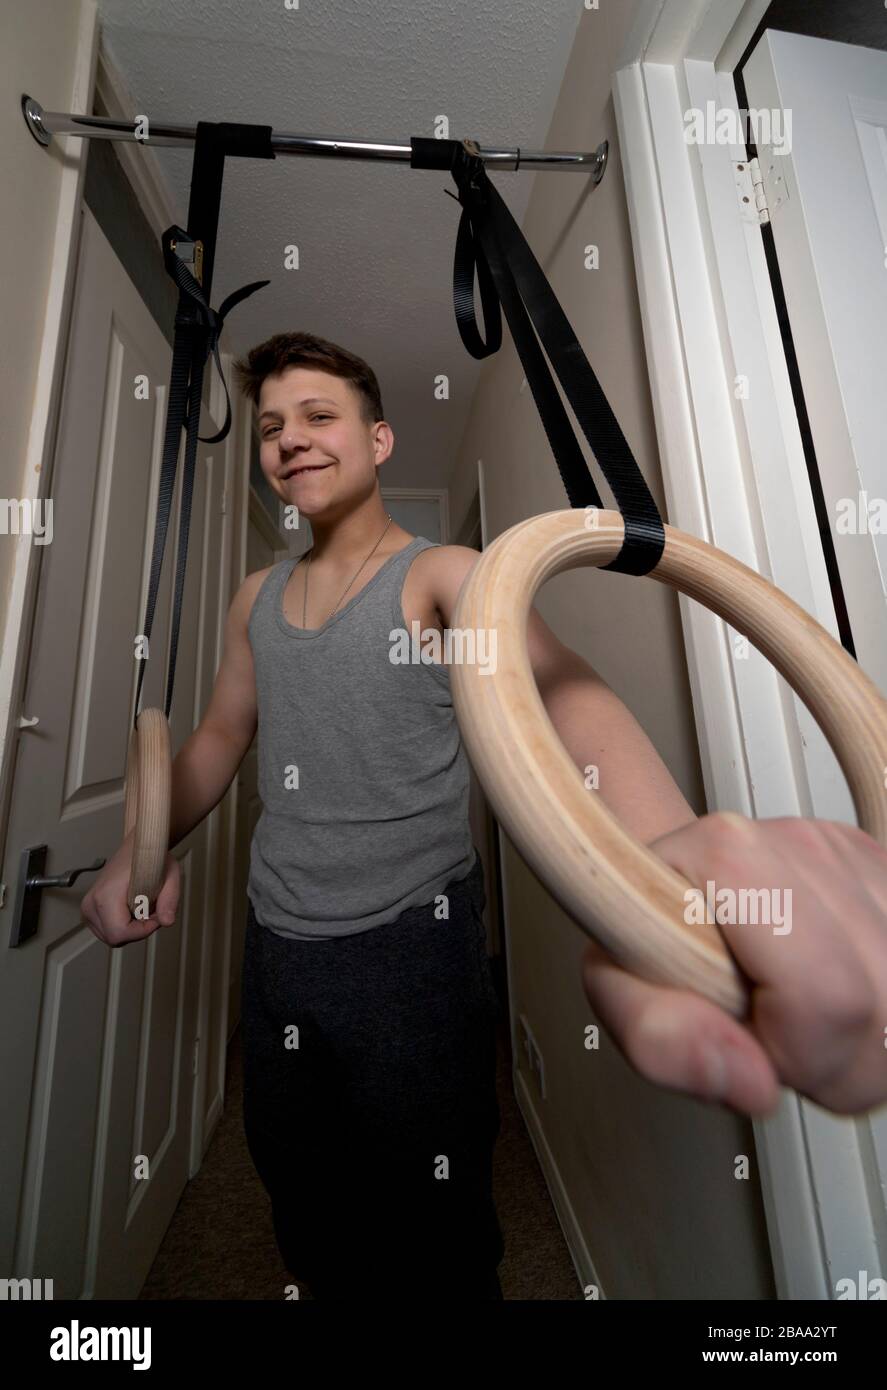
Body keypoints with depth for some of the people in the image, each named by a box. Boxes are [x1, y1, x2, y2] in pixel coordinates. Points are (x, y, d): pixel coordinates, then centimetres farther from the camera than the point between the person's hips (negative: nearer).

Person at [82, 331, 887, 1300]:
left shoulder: (443, 575, -11)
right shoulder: (256, 599, 8)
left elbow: (557, 683, -30)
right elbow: (220, 734, 13)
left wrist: (664, 844, -50)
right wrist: (143, 847, -3)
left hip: (412, 942, -5)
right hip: (273, 941, 6)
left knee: (433, 1241, 18)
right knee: (304, 1219, 28)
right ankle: (332, 1280, 57)